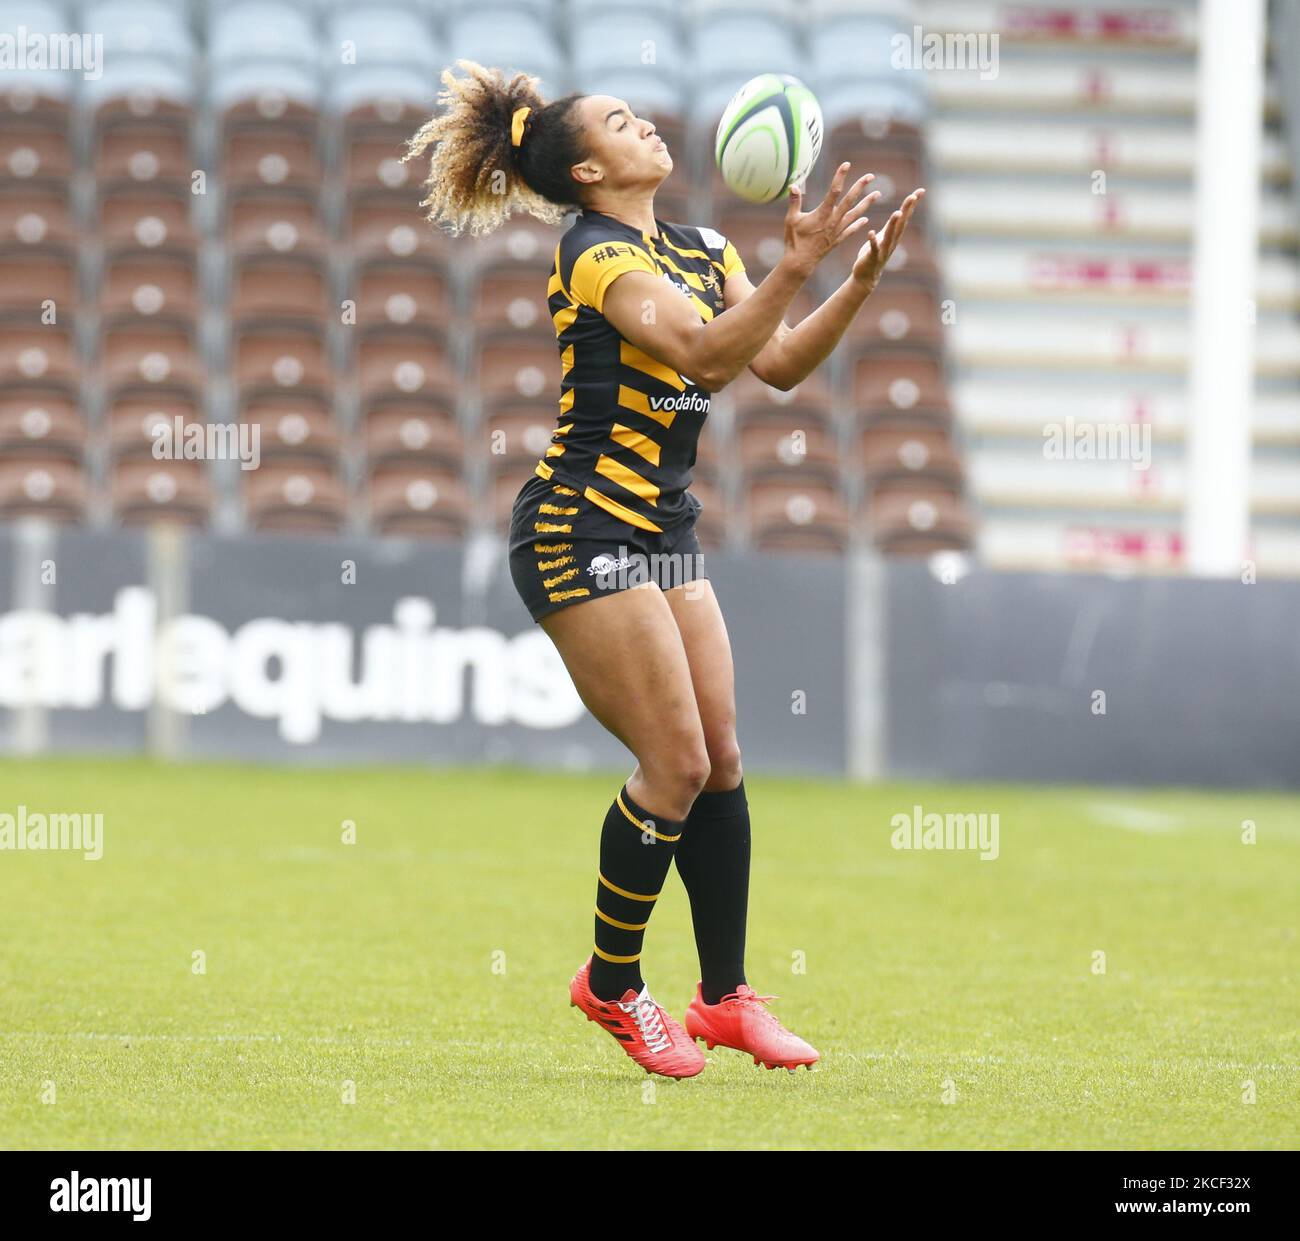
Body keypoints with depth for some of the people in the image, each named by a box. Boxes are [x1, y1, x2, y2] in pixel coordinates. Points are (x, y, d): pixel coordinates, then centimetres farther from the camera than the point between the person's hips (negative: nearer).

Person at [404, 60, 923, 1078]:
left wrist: (860, 281, -5)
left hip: (664, 533, 9)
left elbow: (779, 364, 7)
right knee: (676, 761, -11)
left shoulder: (703, 252, 13)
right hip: (582, 534, -8)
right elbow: (705, 353, -28)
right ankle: (613, 985, 6)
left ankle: (726, 994, 15)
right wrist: (794, 268, -36)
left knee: (721, 760, 5)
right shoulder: (597, 254, -14)